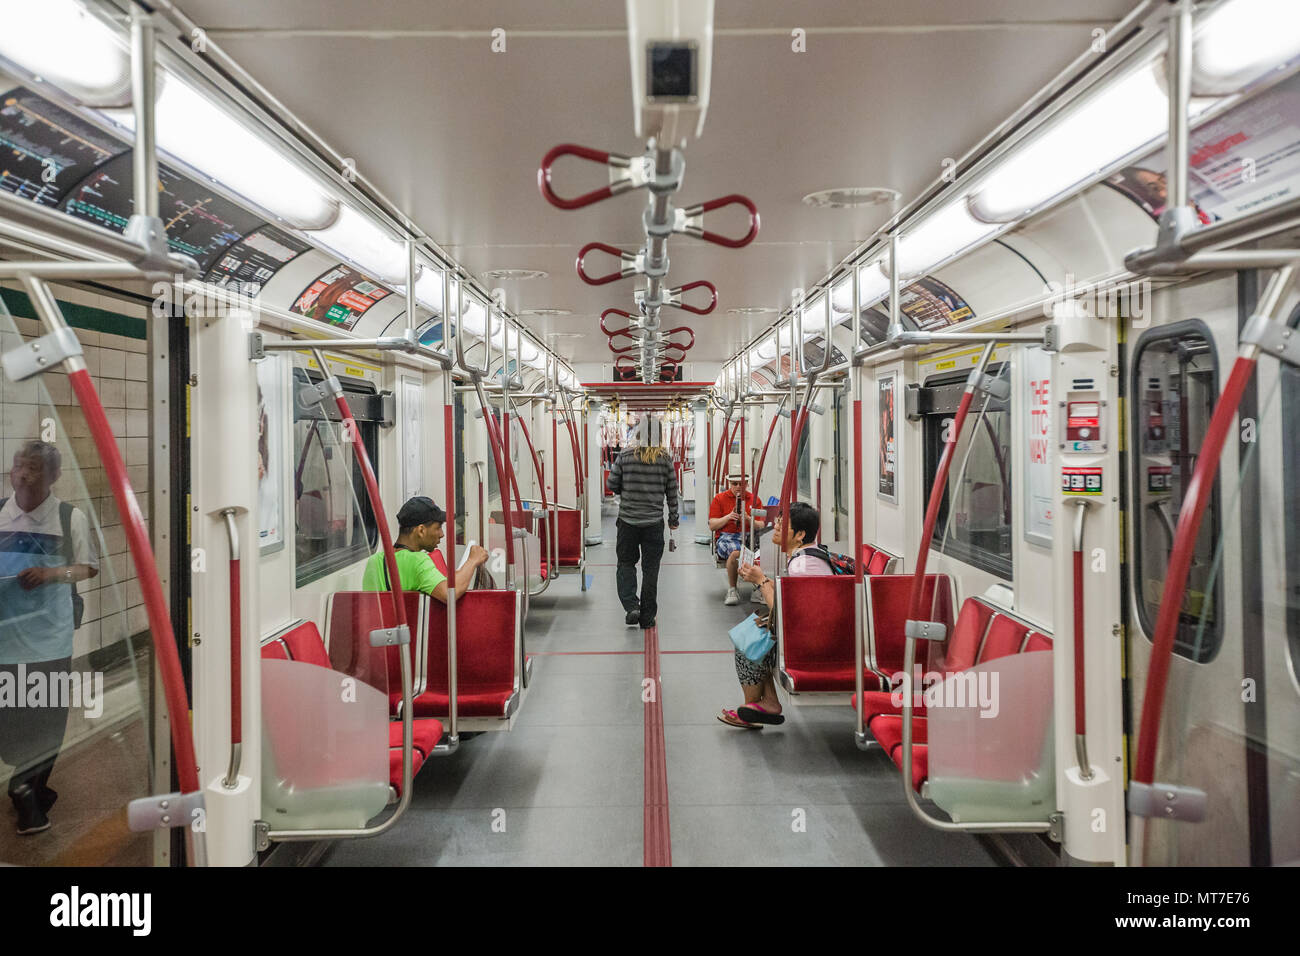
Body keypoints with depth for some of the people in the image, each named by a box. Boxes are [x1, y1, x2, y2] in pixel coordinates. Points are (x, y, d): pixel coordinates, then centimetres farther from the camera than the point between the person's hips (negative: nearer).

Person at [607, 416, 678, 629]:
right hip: (654, 522, 1)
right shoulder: (666, 460, -3)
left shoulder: (625, 457, -6)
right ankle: (647, 617, 13)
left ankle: (631, 606, -4)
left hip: (627, 520, 0)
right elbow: (672, 492, 3)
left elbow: (612, 485, -2)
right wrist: (673, 519, 15)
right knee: (650, 569, 8)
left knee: (626, 563, 14)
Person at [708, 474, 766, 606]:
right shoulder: (719, 498, 10)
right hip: (727, 537, -2)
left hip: (750, 537, 2)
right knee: (736, 552, -38)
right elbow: (712, 526, 4)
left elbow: (761, 525, 8)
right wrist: (728, 517, -11)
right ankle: (732, 590, -21)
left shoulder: (754, 499, 15)